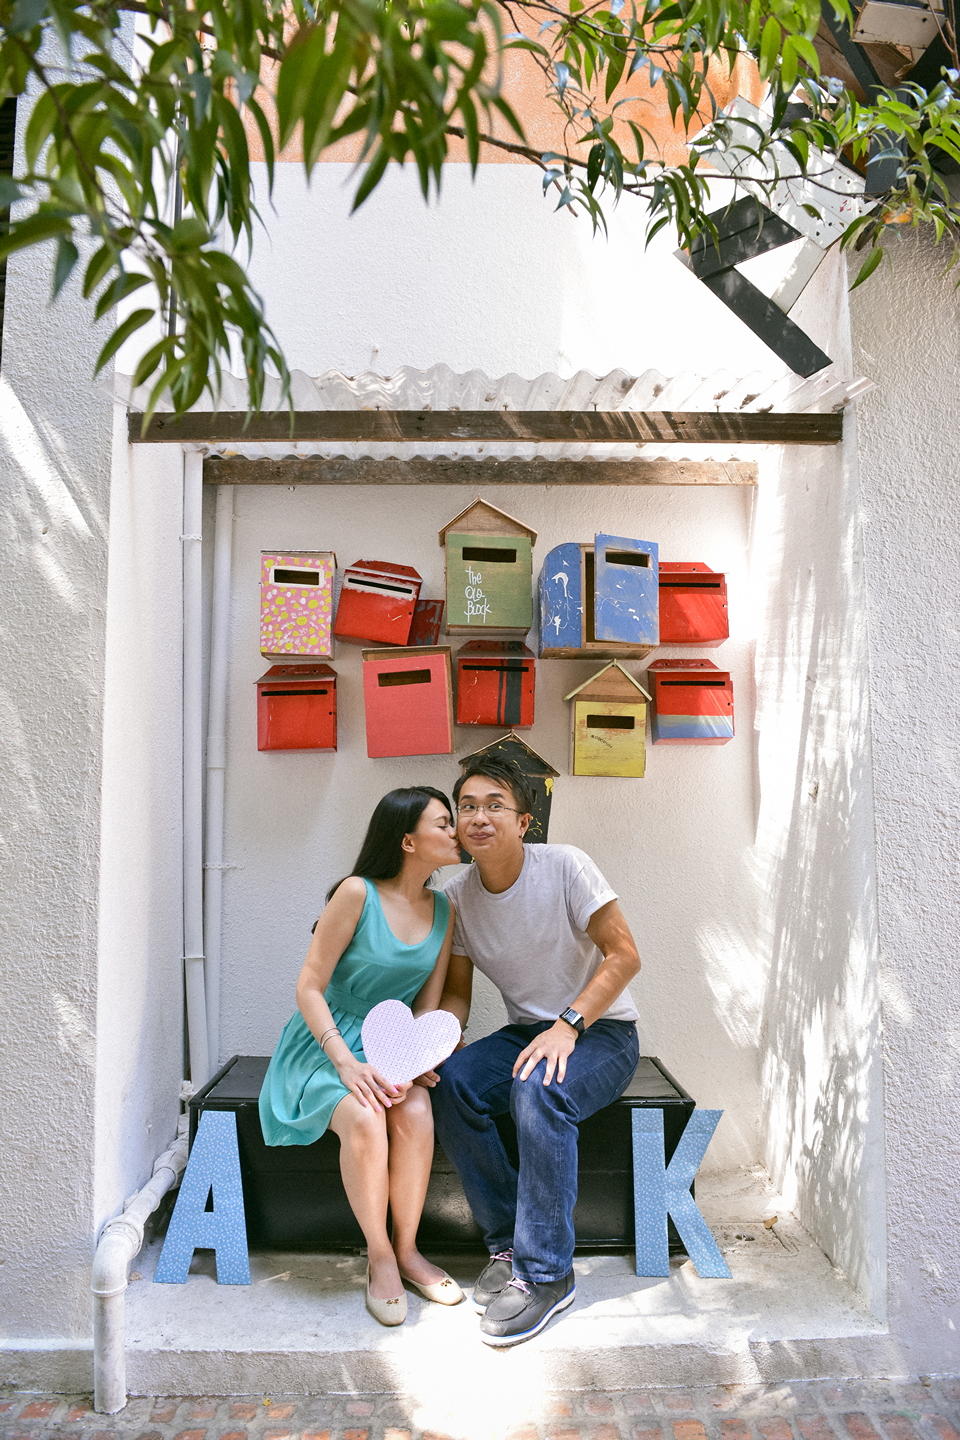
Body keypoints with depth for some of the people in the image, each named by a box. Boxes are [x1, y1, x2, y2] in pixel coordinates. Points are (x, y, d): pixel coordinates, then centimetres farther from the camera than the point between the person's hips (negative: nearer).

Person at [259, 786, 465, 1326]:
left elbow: (428, 1005, 4)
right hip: (326, 1043, -4)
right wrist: (346, 1062, -23)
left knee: (416, 1112, -26)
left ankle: (407, 1249, -5)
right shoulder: (357, 894, -16)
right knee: (364, 1120, -31)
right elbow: (309, 988, -13)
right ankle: (379, 1255, -8)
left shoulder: (443, 909, 1)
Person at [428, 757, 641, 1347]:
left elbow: (625, 955, -17)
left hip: (604, 1032, -5)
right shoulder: (457, 895, -2)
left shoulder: (564, 866, -17)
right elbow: (456, 991, 4)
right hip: (527, 1032, 5)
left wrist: (568, 1025, -27)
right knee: (450, 1083, -21)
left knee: (540, 1090, -34)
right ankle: (508, 1243, -5)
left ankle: (546, 1271, -17)